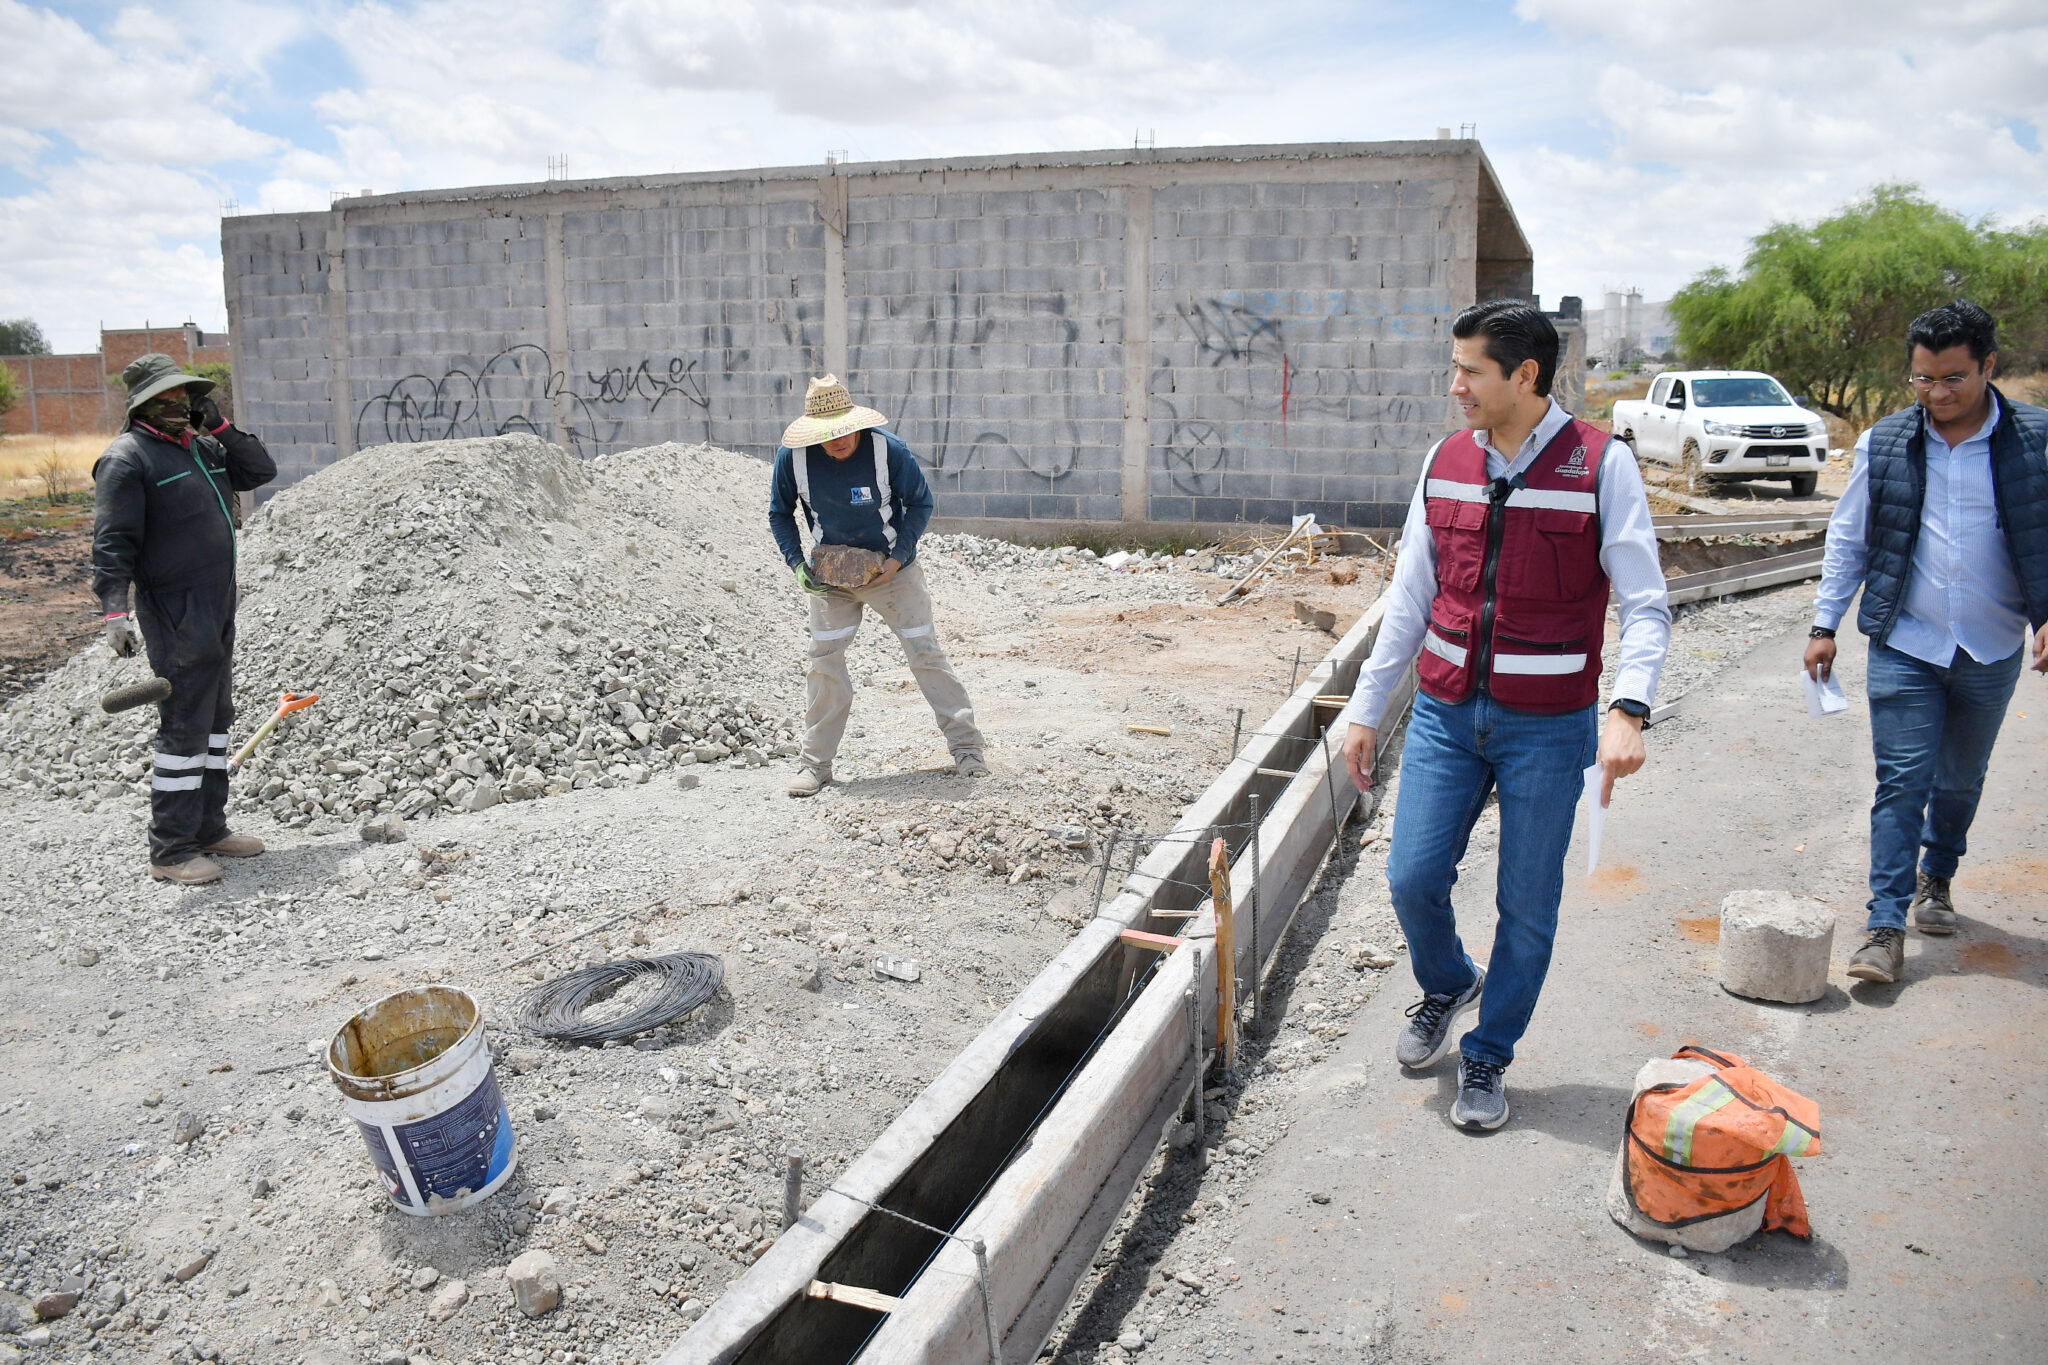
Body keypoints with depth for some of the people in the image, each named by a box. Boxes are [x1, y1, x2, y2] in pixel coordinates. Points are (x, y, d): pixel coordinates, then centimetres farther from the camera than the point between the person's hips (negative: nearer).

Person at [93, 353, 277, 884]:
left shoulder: (202, 447, 14)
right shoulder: (127, 458, -11)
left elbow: (261, 471, 16)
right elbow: (112, 542, -16)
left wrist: (217, 425, 5)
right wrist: (114, 610, -26)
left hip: (217, 606, 9)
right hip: (175, 615, -9)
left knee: (214, 718, 15)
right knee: (185, 725, -9)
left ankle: (208, 829, 27)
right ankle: (171, 851, -2)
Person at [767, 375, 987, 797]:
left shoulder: (888, 451, -22)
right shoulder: (793, 458, -16)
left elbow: (921, 501, -7)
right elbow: (780, 513, 1)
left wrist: (898, 558, -16)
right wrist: (797, 564, -12)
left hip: (891, 568, -2)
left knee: (925, 652, 0)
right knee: (825, 659, -2)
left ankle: (965, 746, 9)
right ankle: (815, 763, 8)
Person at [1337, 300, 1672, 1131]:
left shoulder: (1601, 465, -8)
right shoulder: (1444, 463, 4)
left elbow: (1646, 607, -10)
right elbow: (1410, 600, 10)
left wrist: (1628, 710, -25)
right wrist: (1367, 708, 9)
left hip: (1547, 727, -3)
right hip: (1446, 713, 3)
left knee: (1526, 908, 6)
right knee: (1413, 876, 0)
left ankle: (1486, 1056, 26)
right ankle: (1447, 985, 32)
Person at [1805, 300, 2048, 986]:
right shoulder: (1883, 445, -1)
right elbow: (1848, 538, 7)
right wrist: (1825, 625, 4)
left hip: (1991, 652, 1)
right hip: (1904, 647, -1)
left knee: (1961, 781, 17)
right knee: (1902, 782, -6)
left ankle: (1936, 878, 41)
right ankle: (1887, 926, -4)